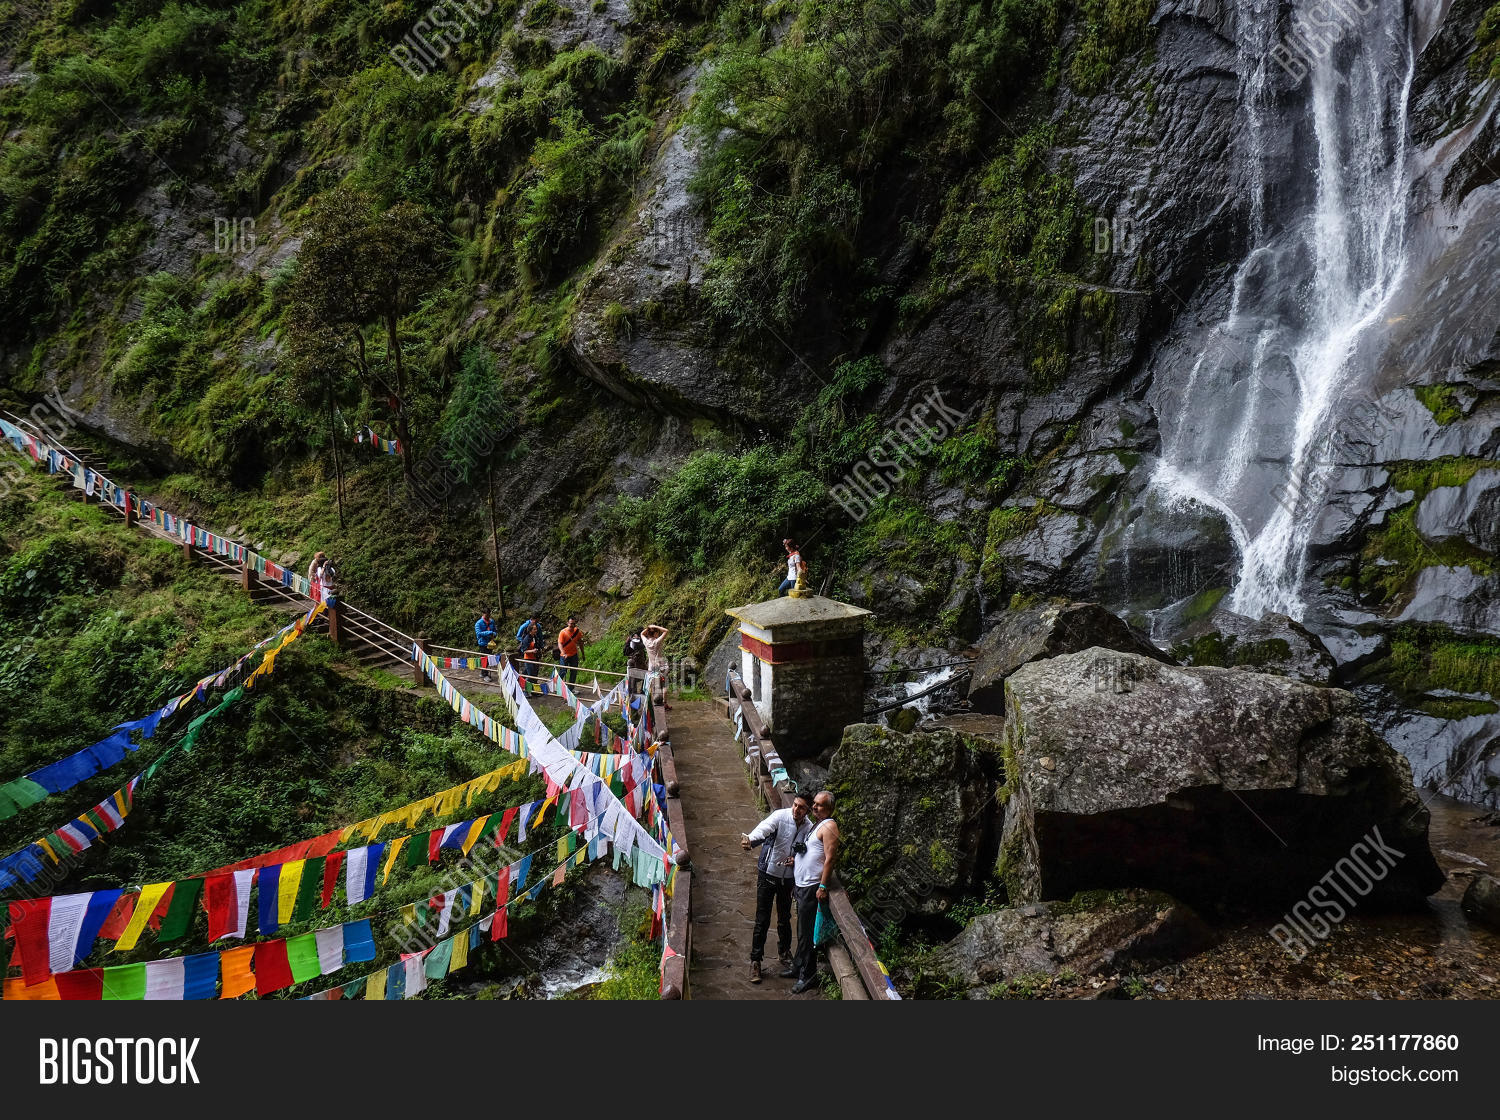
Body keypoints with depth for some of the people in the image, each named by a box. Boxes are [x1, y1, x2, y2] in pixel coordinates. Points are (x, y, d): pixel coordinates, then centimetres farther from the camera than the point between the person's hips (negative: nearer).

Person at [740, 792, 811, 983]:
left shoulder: (808, 827, -3)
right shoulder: (780, 816, -17)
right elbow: (764, 828, -35)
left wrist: (796, 858, -13)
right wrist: (750, 840, -56)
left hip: (788, 876, 4)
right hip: (768, 873, -4)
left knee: (785, 918, 18)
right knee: (762, 920, -1)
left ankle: (784, 953, 40)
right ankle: (755, 961, 10)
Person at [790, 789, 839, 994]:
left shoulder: (829, 826, -14)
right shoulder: (814, 824, 16)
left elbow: (830, 858, -19)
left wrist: (823, 887, -22)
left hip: (812, 888, -9)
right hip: (801, 885, 9)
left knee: (808, 932, -3)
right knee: (802, 930, 19)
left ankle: (808, 975, 6)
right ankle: (798, 967, 30)